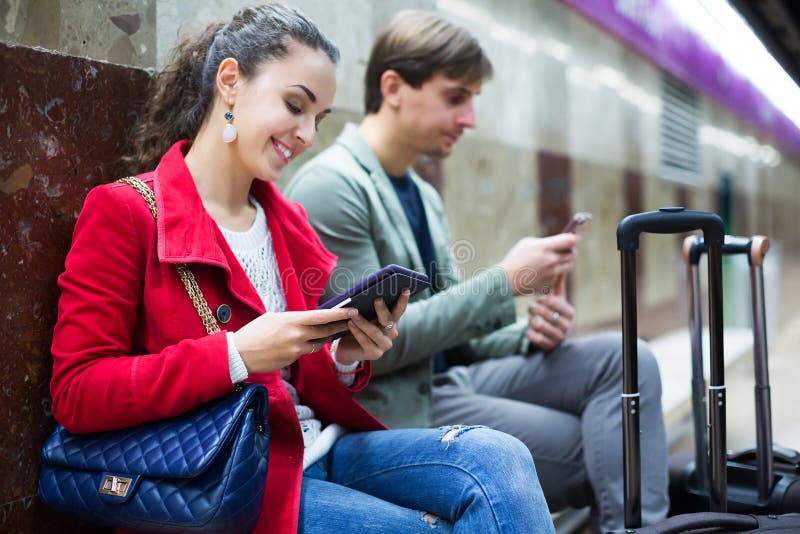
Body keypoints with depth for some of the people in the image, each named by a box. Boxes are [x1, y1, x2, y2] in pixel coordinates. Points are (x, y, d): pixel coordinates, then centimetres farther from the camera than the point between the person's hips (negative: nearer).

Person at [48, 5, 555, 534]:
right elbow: (76, 395, -14)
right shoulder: (122, 211, -6)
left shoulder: (288, 219, 14)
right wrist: (237, 353, -22)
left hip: (320, 446, 6)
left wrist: (347, 359, -6)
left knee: (497, 458, -18)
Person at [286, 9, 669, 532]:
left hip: (451, 378, 8)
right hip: (396, 409, -8)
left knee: (621, 358, -10)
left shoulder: (424, 195, 15)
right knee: (603, 448, -15)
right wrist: (505, 281, -18)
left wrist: (528, 335, -5)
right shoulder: (331, 185, -14)